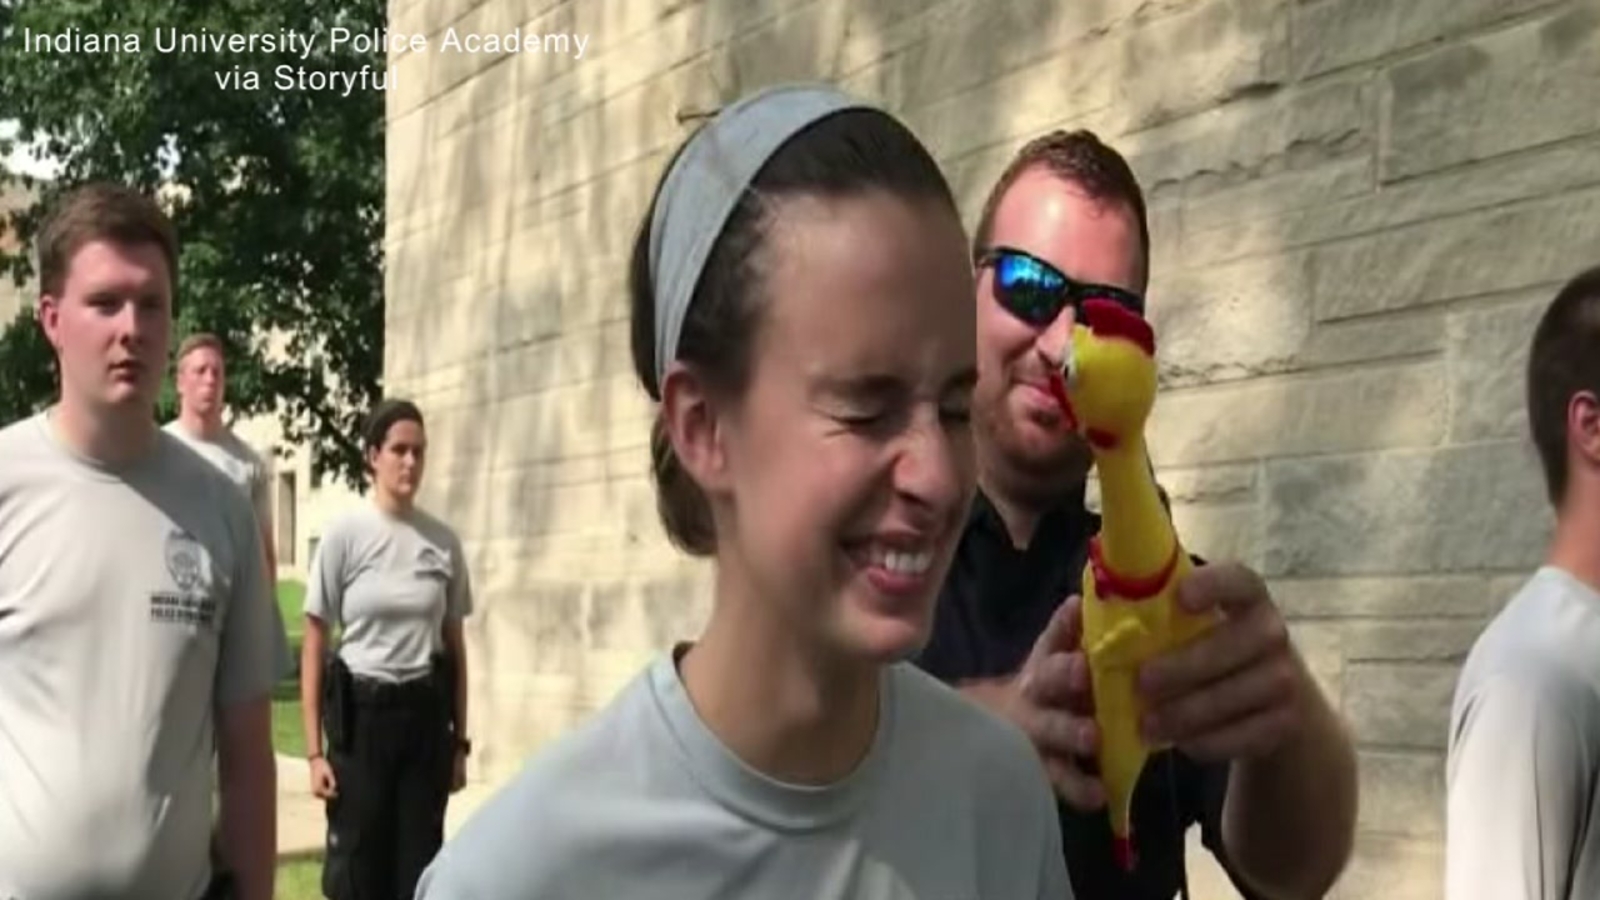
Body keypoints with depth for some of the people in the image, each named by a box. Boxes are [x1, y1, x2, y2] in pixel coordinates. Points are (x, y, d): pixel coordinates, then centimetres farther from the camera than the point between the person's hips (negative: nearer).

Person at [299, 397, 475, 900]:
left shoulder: (444, 542, 4)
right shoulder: (345, 535, -7)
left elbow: (454, 645, 10)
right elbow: (314, 648, -4)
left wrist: (459, 740, 9)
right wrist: (315, 750, -8)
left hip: (426, 714, 3)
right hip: (361, 713, -3)